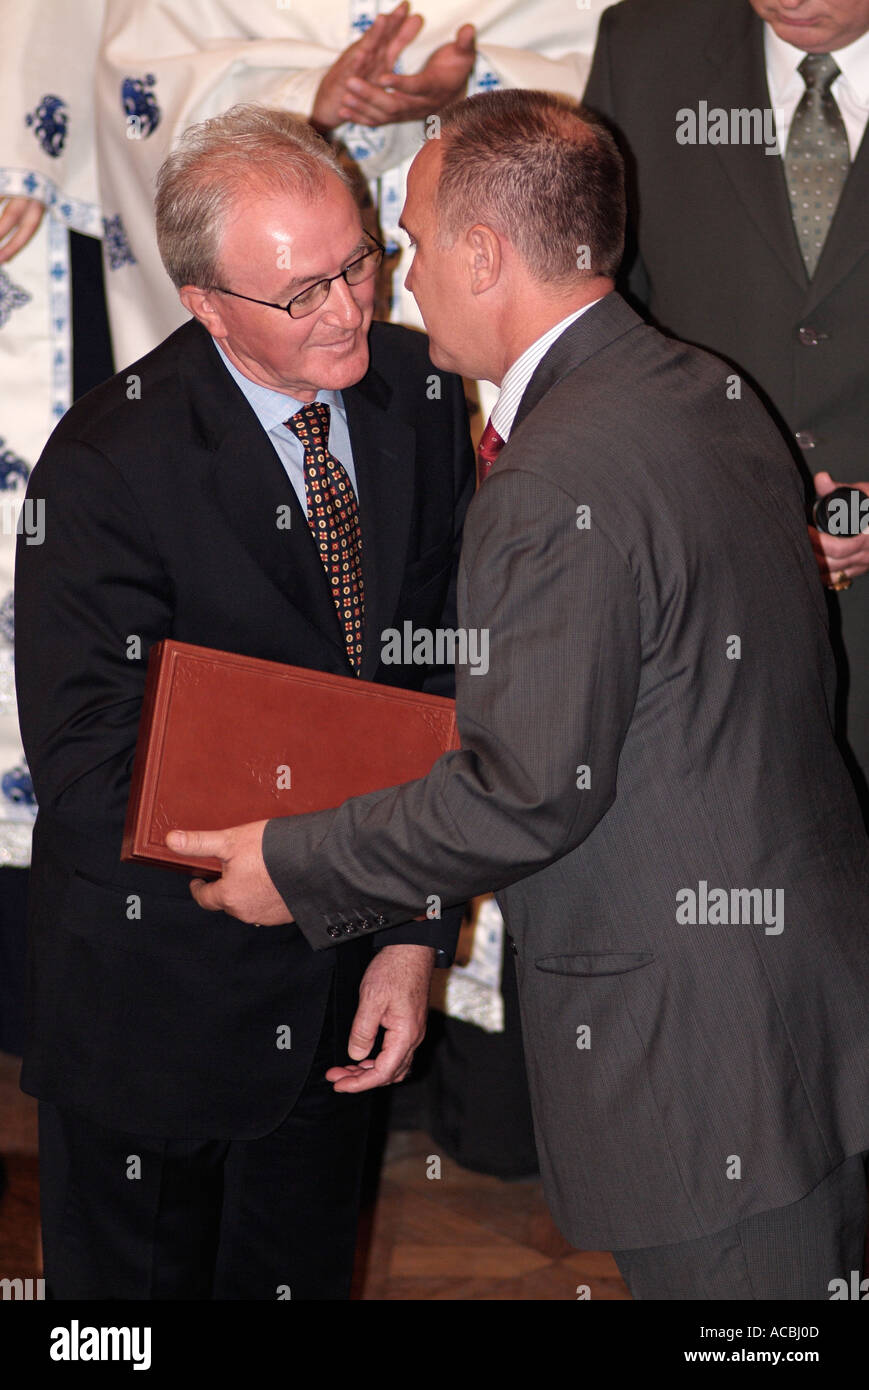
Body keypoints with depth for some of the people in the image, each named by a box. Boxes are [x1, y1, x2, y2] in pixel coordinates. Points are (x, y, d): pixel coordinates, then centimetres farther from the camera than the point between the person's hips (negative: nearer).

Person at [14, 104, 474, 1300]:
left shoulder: (419, 391, -6)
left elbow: (441, 669, -2)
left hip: (343, 965, 5)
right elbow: (90, 765, -24)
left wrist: (415, 932, -9)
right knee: (138, 1278, 15)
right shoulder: (108, 465, -22)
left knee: (301, 1268, 23)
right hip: (161, 984, -5)